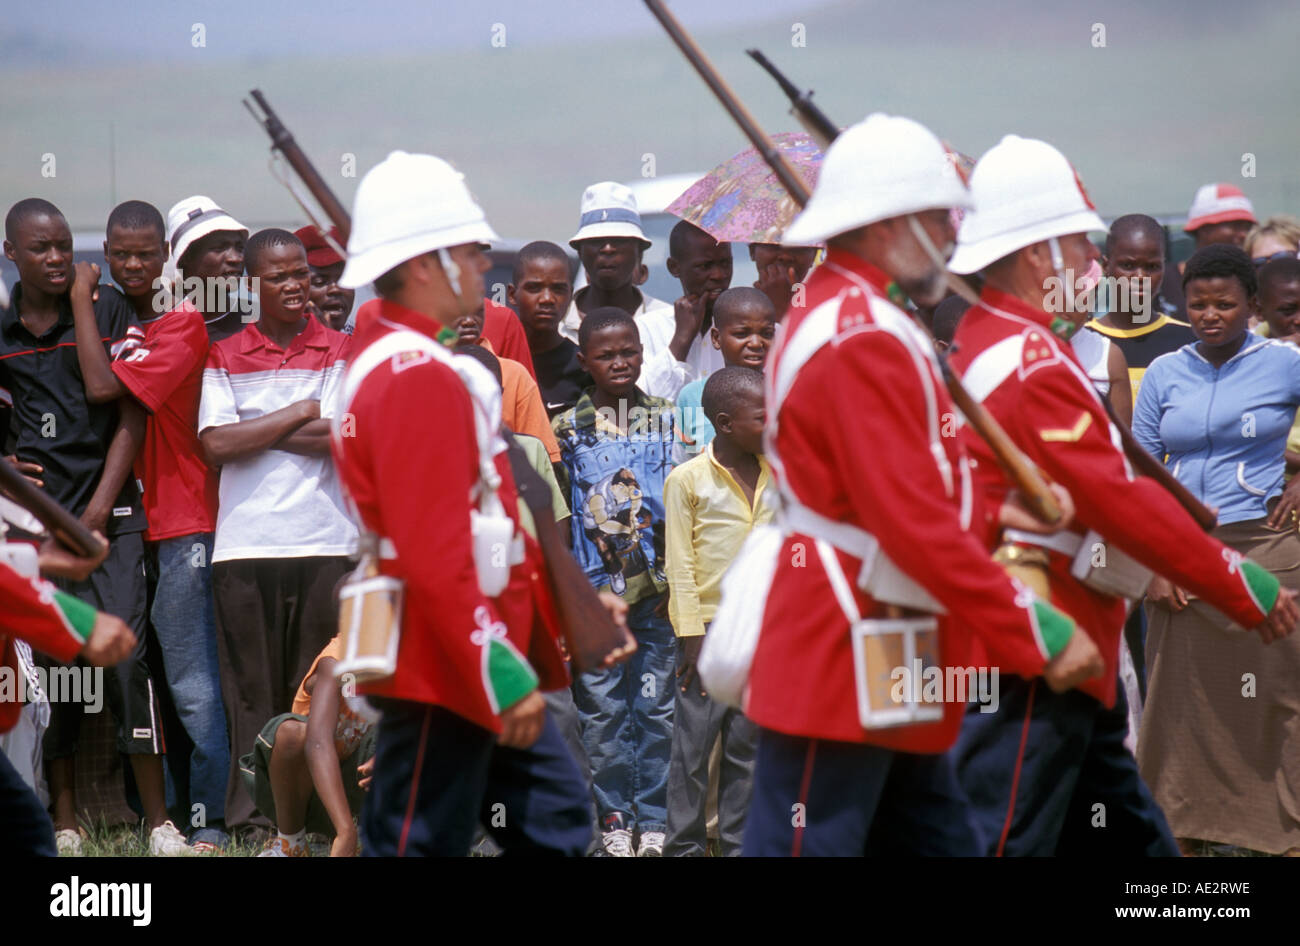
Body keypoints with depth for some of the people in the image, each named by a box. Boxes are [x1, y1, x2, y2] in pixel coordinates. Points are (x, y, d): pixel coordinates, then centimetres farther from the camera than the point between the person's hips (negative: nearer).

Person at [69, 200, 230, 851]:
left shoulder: (182, 325, -8)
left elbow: (103, 388, -18)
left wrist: (81, 302, -10)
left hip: (180, 526, -7)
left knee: (191, 684, -6)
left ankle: (208, 820, -3)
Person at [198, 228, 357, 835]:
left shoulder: (340, 352, 9)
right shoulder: (224, 358, 10)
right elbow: (215, 444, -4)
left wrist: (254, 433, -5)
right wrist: (299, 414, -3)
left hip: (325, 540, 0)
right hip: (245, 545, 0)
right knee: (252, 687, 0)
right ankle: (251, 818, 3)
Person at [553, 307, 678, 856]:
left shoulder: (666, 419, 8)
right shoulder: (568, 429, 3)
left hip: (658, 587, 1)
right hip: (596, 591, -1)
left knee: (656, 707, 3)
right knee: (603, 709, 1)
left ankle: (654, 819, 11)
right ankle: (613, 817, 10)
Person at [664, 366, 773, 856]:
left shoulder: (777, 478, 6)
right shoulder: (687, 479, -8)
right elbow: (679, 563, -8)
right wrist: (692, 636, -11)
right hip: (710, 630, -4)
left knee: (747, 746, 10)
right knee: (693, 745, 0)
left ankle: (738, 843, 18)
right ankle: (683, 846, 9)